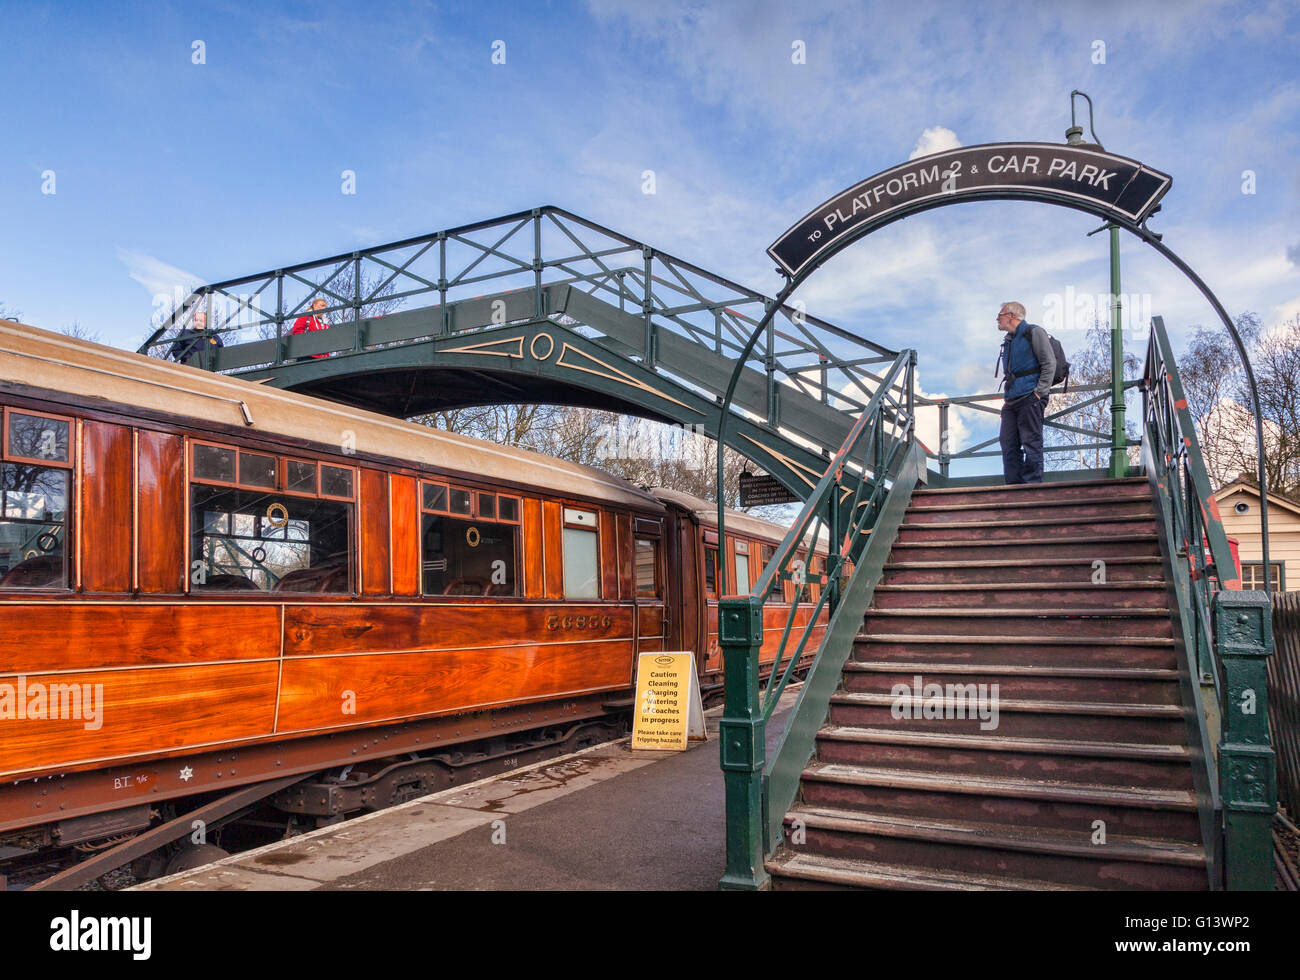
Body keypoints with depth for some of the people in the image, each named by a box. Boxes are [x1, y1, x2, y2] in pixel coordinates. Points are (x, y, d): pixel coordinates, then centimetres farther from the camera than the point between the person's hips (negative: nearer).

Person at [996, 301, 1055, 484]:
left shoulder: (1034, 332, -1)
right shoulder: (1009, 340, 22)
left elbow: (1049, 364, -7)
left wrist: (1039, 392, -13)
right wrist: (1007, 397, 15)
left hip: (1030, 398, -8)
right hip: (1012, 401, 8)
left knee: (1031, 443, -8)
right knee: (1008, 443, 3)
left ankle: (1033, 484, -6)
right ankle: (1014, 484, 6)